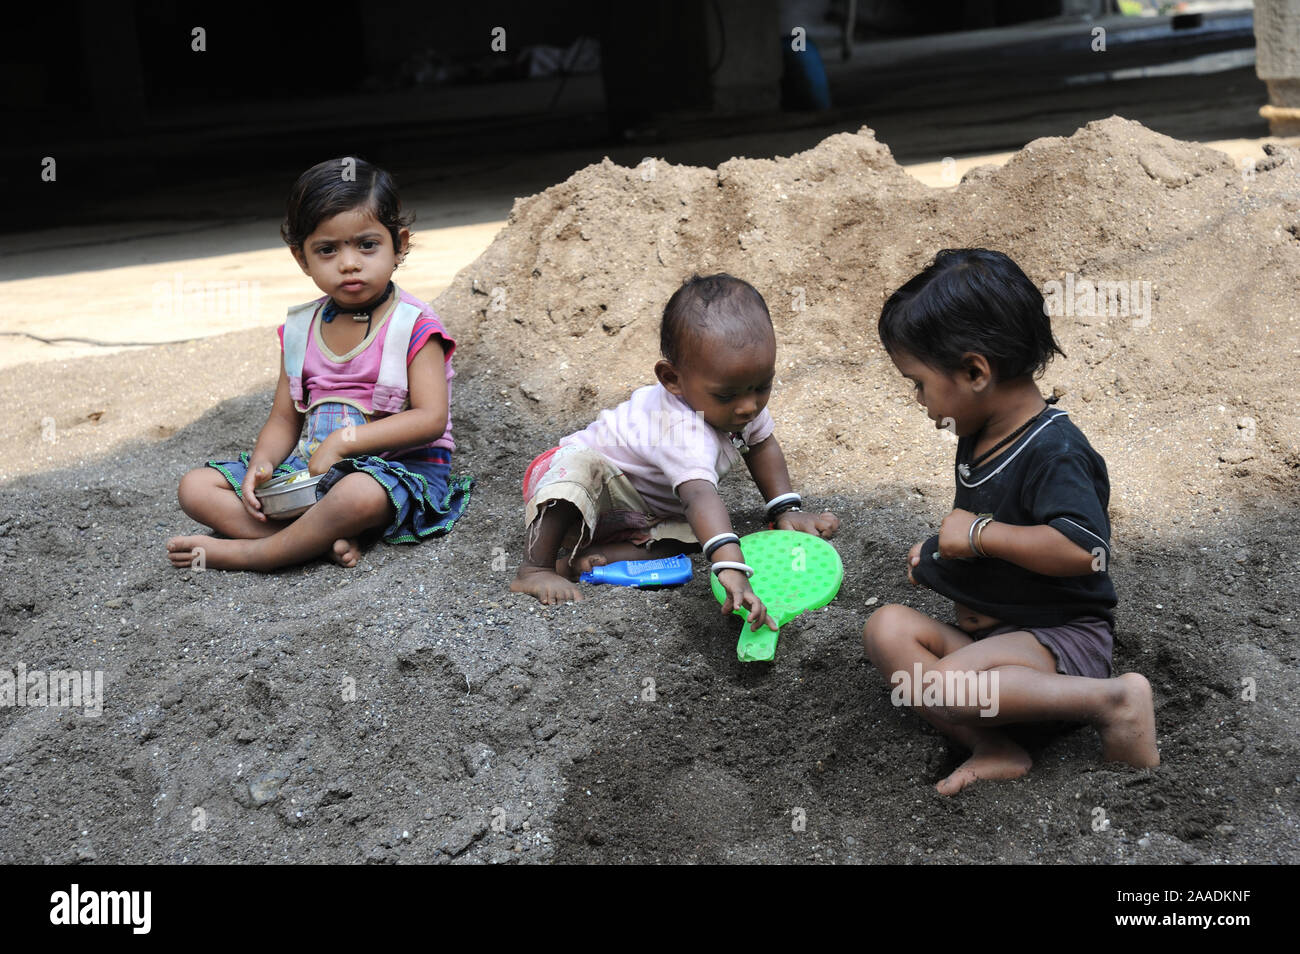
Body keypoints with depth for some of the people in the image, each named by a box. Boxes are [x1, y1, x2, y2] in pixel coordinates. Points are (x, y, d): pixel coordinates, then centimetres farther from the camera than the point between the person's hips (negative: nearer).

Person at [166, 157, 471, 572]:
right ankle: (325, 538, -25)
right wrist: (260, 466, -9)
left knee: (360, 494, -42)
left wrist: (343, 440, -21)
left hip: (398, 467, -6)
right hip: (310, 468, 6)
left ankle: (245, 553, -22)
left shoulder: (414, 326, -7)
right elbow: (284, 420, 13)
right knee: (195, 486, -6)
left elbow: (431, 418, -17)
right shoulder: (300, 330, 10)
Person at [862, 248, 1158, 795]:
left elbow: (1084, 550, -34)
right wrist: (938, 552, 12)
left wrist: (980, 533, -25)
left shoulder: (1054, 453, -19)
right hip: (982, 628, 10)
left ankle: (1113, 701, -21)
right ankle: (991, 750, -25)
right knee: (887, 627, -13)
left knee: (946, 687, -34)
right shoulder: (979, 438, 11)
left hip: (1063, 636, -10)